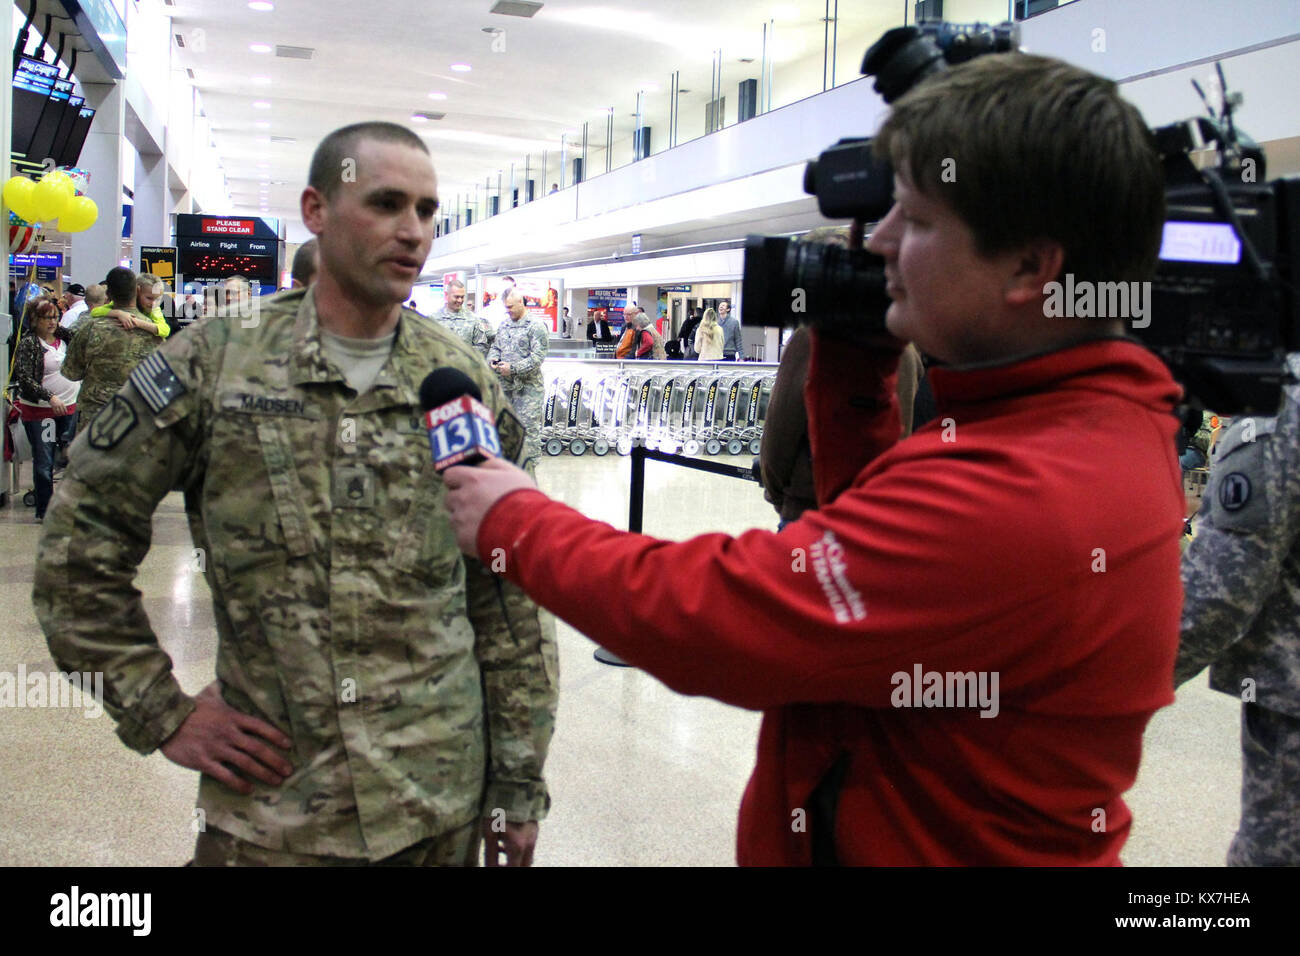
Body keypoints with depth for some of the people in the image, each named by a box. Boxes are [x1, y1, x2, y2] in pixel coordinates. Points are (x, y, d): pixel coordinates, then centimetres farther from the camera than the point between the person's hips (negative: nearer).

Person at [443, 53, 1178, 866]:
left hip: (899, 842, -9)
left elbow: (696, 618, -28)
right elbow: (873, 529, 11)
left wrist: (515, 521, -12)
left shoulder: (1013, 496, -32)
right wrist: (855, 355, 1)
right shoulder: (1103, 419, -1)